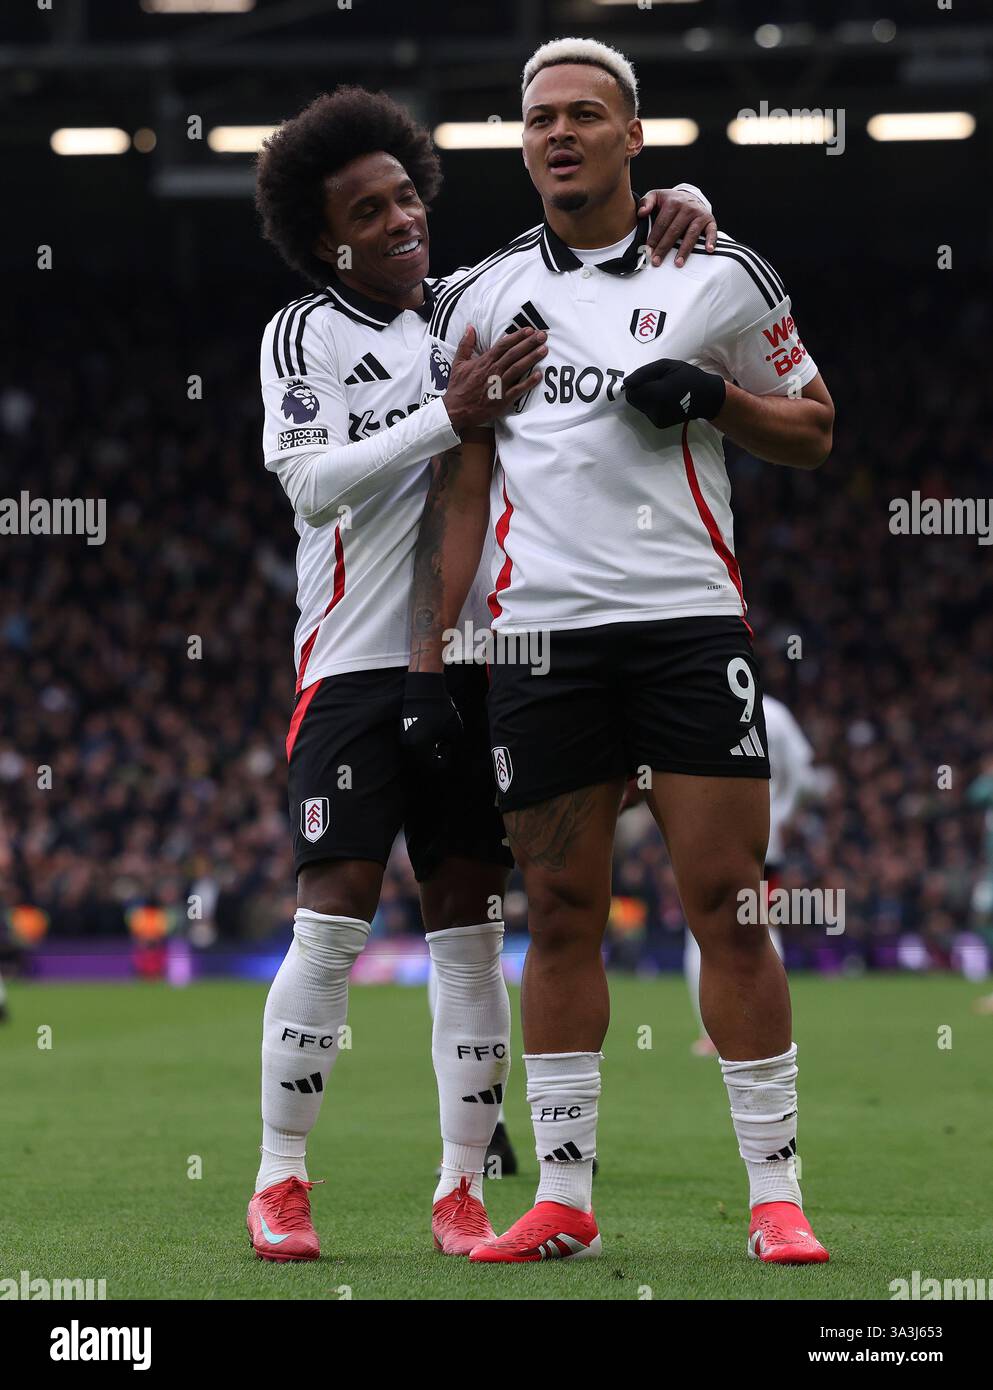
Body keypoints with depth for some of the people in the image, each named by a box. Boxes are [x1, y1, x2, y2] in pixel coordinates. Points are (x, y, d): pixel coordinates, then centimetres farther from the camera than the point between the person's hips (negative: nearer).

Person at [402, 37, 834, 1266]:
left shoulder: (718, 278, 6)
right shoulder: (484, 296, 12)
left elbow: (813, 431, 13)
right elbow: (457, 489, 13)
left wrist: (712, 397, -7)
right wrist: (429, 661, 6)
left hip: (687, 622, -2)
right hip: (540, 635, 2)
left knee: (726, 907, -6)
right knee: (560, 915, 4)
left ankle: (776, 1196, -2)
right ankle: (563, 1200, 11)